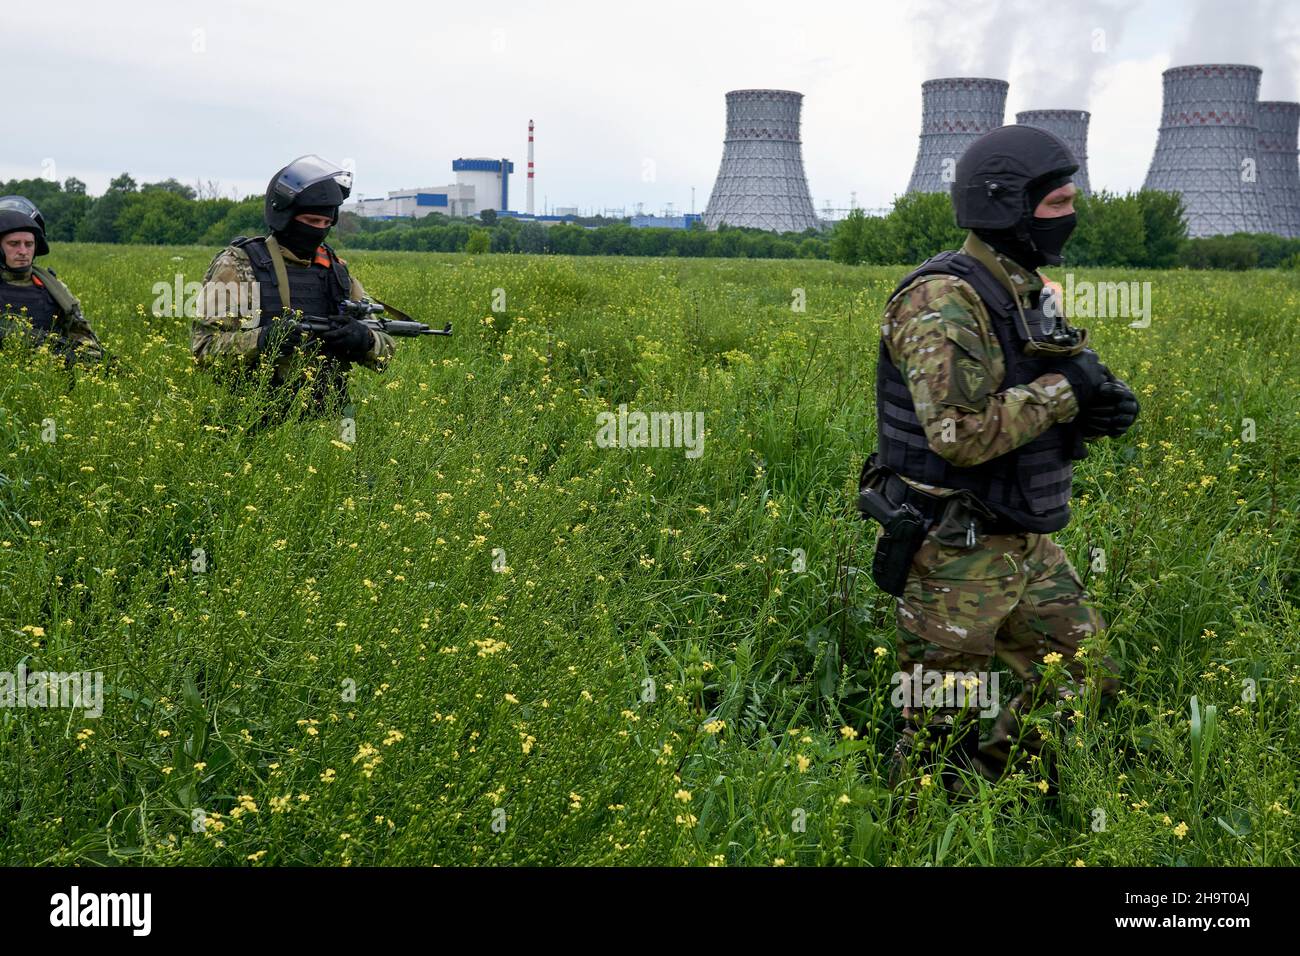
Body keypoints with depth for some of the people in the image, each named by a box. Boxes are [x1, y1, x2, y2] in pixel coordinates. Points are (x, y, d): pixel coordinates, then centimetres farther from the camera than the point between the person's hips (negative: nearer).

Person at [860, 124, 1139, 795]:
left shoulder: (1029, 293, 10)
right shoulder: (941, 300, -20)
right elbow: (959, 435, -29)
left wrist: (1098, 409, -6)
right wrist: (1063, 390, -19)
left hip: (1027, 546, 9)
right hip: (955, 556, -9)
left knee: (1087, 683, 16)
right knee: (940, 730, 4)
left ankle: (985, 784, 32)